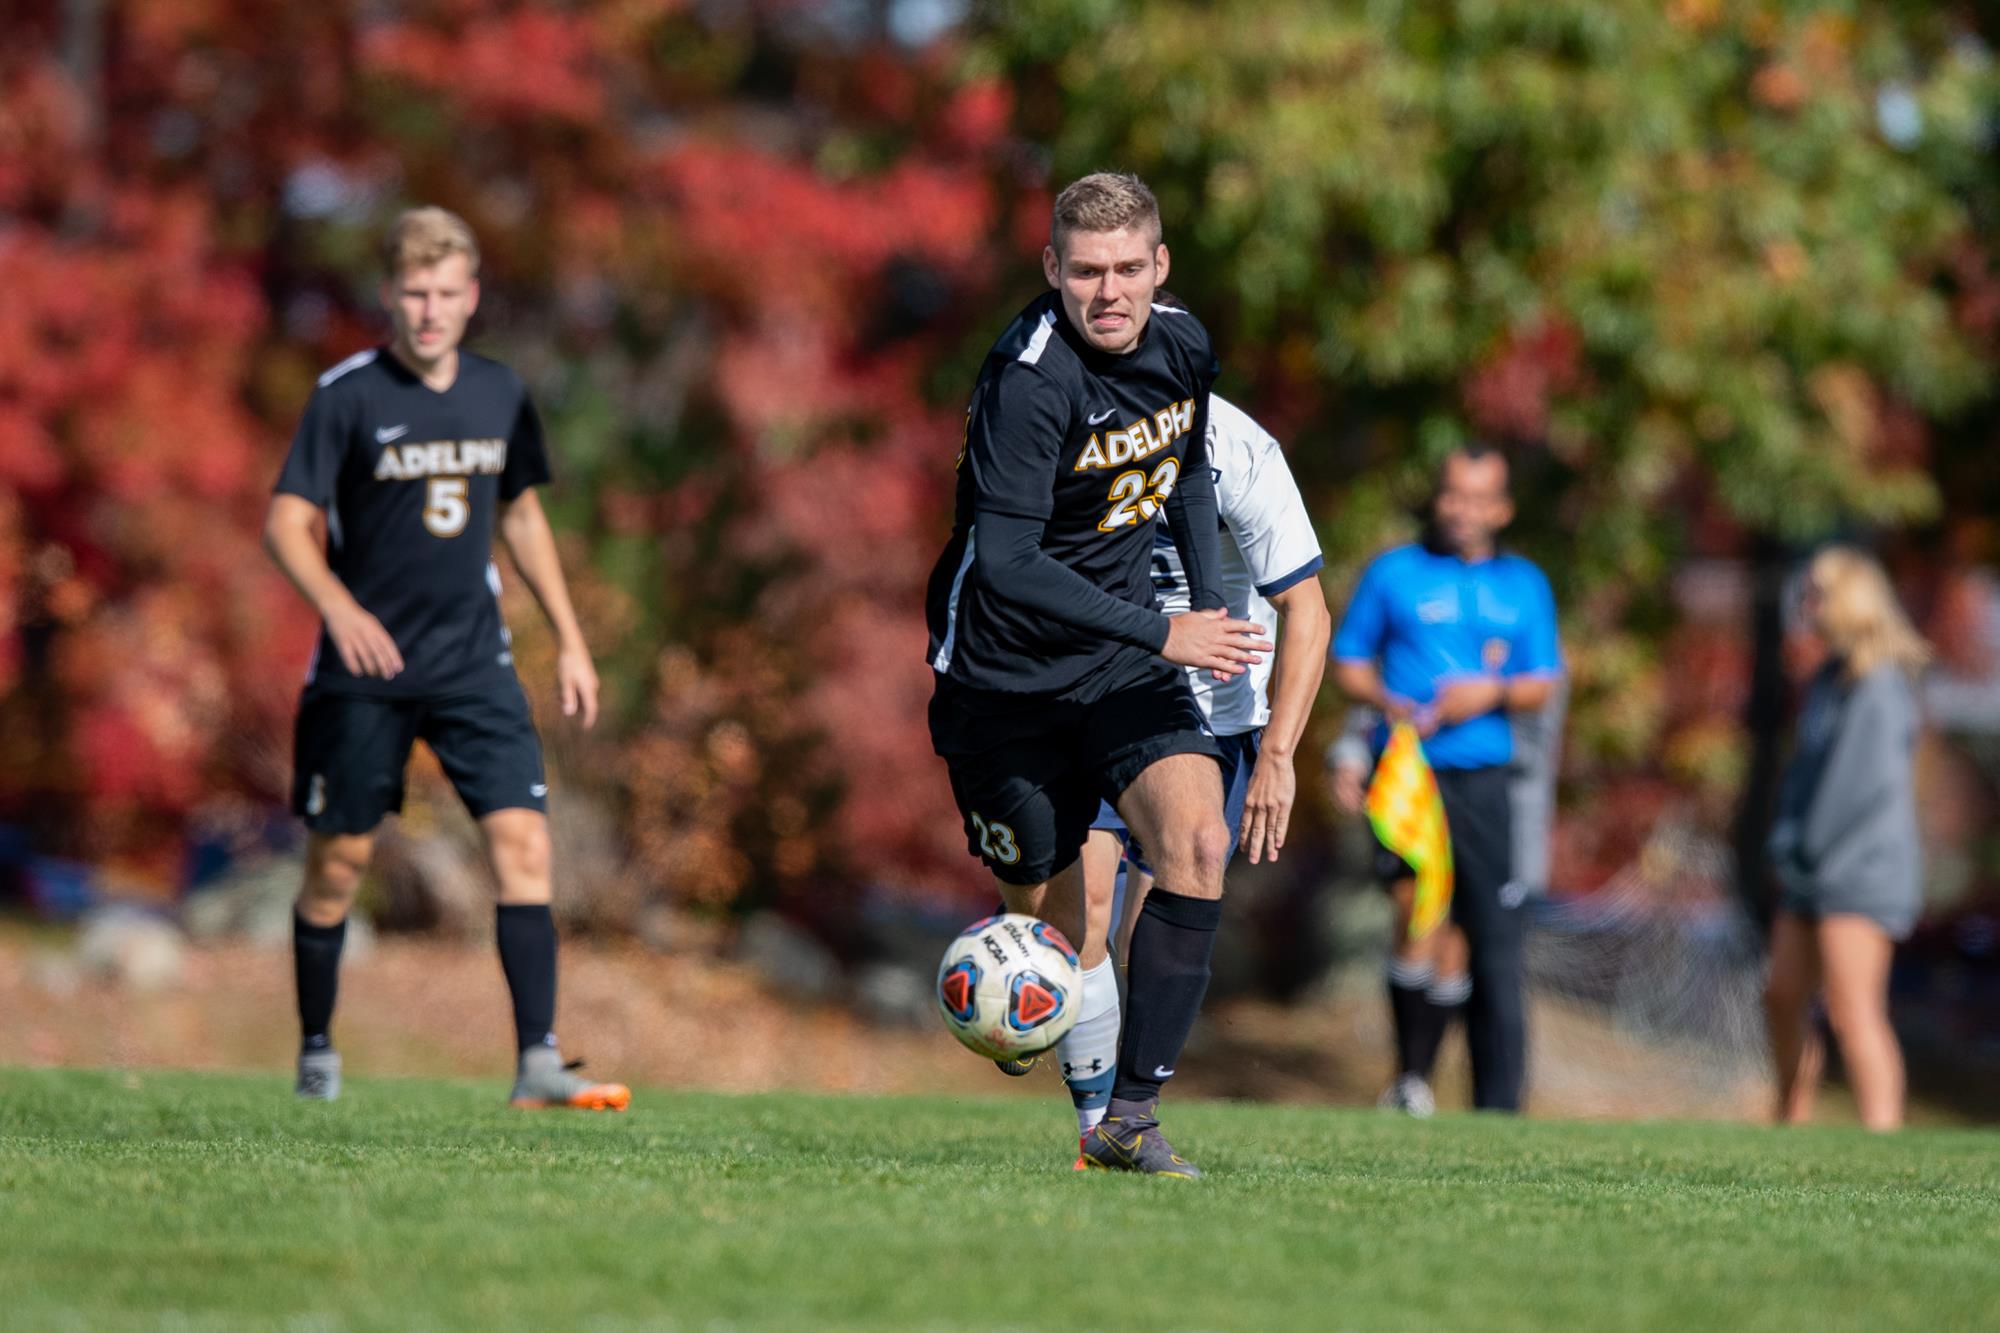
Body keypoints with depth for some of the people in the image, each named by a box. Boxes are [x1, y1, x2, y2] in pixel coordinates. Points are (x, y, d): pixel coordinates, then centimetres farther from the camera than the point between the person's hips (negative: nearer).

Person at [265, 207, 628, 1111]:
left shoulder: (499, 395, 5)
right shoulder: (348, 395, -9)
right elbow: (286, 523, -11)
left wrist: (569, 638, 16)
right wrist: (339, 606, -29)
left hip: (473, 661, 3)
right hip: (365, 665, -3)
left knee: (521, 838, -11)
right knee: (340, 858, 5)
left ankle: (537, 1061, -14)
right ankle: (316, 1055, 24)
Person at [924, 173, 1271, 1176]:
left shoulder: (1182, 346, -1)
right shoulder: (1028, 380, -24)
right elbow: (1005, 563, -29)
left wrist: (1208, 607, 13)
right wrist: (1162, 636, -27)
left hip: (1122, 660, 5)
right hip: (1006, 671, -5)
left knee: (1197, 840, -19)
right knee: (1051, 921, 1)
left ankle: (1132, 1118, -16)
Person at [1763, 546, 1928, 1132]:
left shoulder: (1879, 687, -15)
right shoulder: (1829, 681, 15)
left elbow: (1874, 782, -20)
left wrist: (1816, 848, -14)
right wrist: (1788, 840, 10)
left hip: (1862, 870, -10)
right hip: (1814, 872, 10)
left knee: (1853, 1012, -16)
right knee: (1784, 999, 15)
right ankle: (1792, 1128, 28)